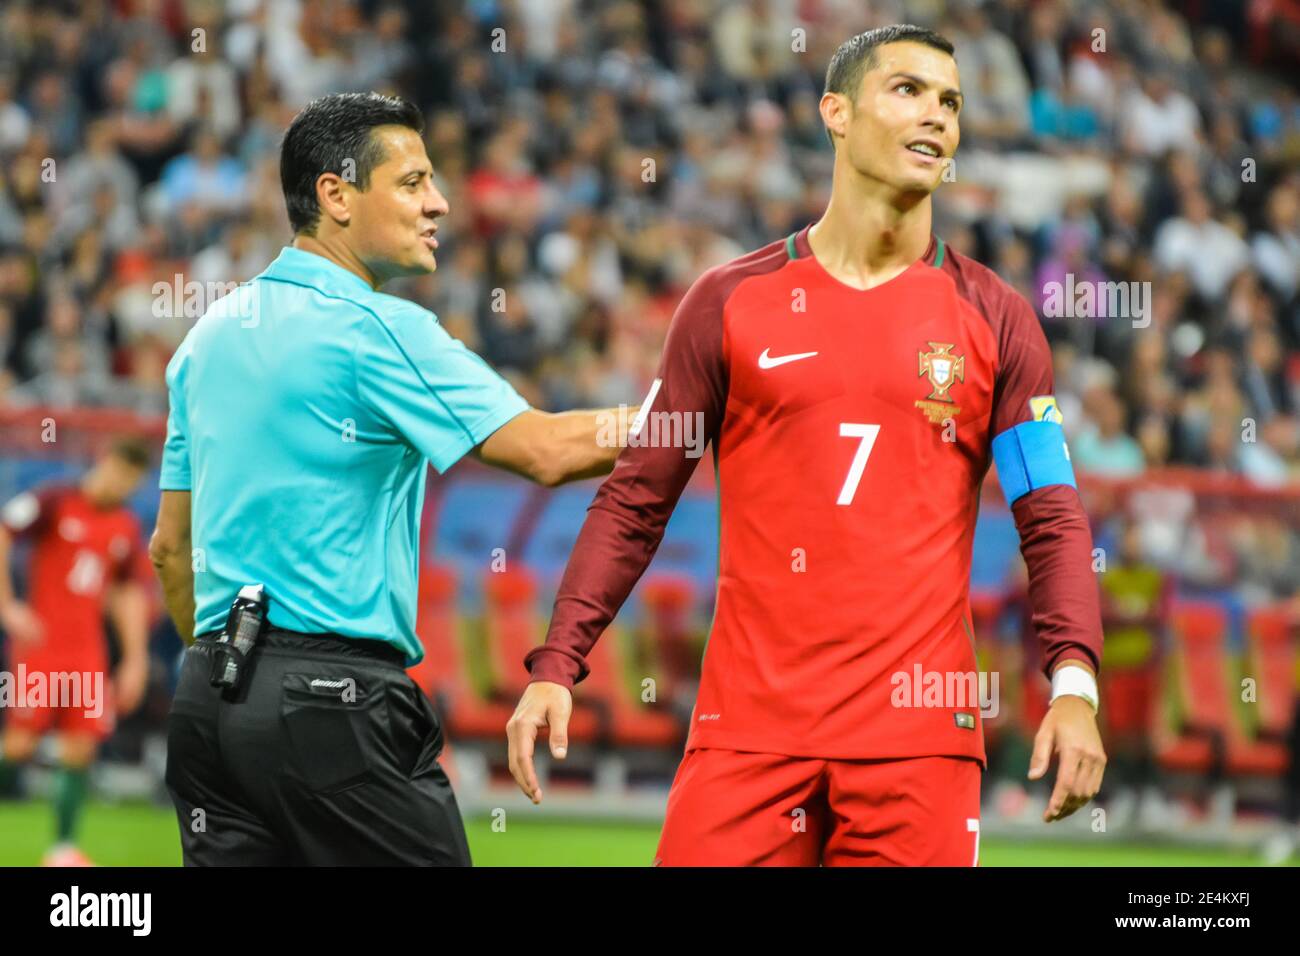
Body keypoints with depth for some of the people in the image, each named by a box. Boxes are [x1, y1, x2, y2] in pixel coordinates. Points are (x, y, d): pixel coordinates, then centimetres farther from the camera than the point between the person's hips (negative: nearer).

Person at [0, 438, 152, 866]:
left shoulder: (127, 529, 13)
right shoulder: (54, 502, -5)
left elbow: (130, 594, 18)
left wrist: (135, 659, 12)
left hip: (88, 651, 5)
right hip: (40, 643, -5)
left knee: (82, 748, -2)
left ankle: (63, 847, 5)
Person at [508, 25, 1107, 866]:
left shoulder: (993, 318, 8)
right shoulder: (731, 304, 7)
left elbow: (1054, 520, 4)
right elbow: (636, 500, 9)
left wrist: (1075, 685, -12)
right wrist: (556, 666, -1)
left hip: (918, 732, 0)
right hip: (750, 725, 0)